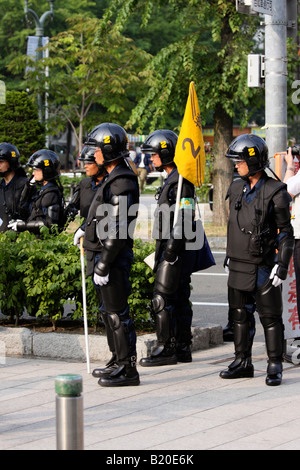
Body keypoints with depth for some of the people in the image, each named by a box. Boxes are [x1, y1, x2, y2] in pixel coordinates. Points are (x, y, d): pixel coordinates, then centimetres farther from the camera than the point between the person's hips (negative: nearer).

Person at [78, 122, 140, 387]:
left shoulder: (123, 183, -18)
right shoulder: (113, 179, 15)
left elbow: (117, 230, -22)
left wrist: (103, 265, -22)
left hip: (114, 257, -10)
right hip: (104, 255, 10)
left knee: (118, 313, -6)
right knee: (110, 311, 17)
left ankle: (128, 370, -2)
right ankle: (118, 362, 26)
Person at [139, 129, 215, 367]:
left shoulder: (181, 180, -14)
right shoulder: (173, 178, 18)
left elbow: (184, 216, -21)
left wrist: (173, 247, -23)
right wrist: (163, 249, 24)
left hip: (177, 247, -10)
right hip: (172, 246, 10)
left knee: (162, 298, -10)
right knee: (180, 298, 11)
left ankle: (166, 349, -8)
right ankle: (182, 348, 15)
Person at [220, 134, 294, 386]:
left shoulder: (275, 192, -10)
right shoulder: (236, 188, 9)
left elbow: (286, 232, -8)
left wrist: (282, 265, -14)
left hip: (263, 268, -6)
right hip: (238, 265, 6)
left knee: (270, 316, -2)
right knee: (240, 314, 11)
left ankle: (275, 366, 6)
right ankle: (243, 362, 21)